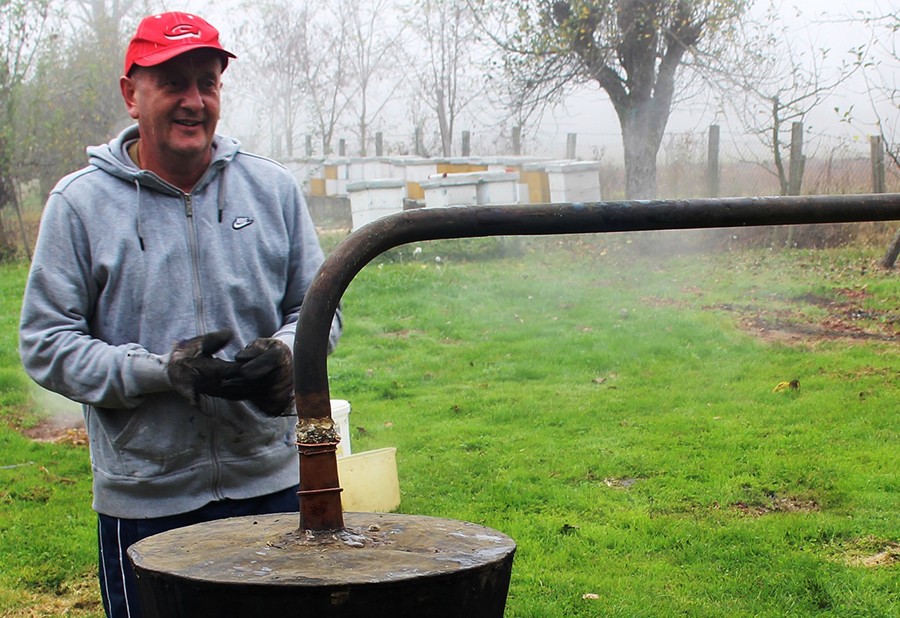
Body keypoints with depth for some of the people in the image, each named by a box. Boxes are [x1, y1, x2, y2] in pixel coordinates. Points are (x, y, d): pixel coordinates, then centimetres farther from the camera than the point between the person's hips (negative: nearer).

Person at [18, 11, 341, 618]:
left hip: (270, 483, 3)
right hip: (144, 499, -2)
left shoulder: (273, 188, 5)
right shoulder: (80, 202, -2)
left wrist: (285, 351, -12)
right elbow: (46, 344, -4)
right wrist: (163, 371, -16)